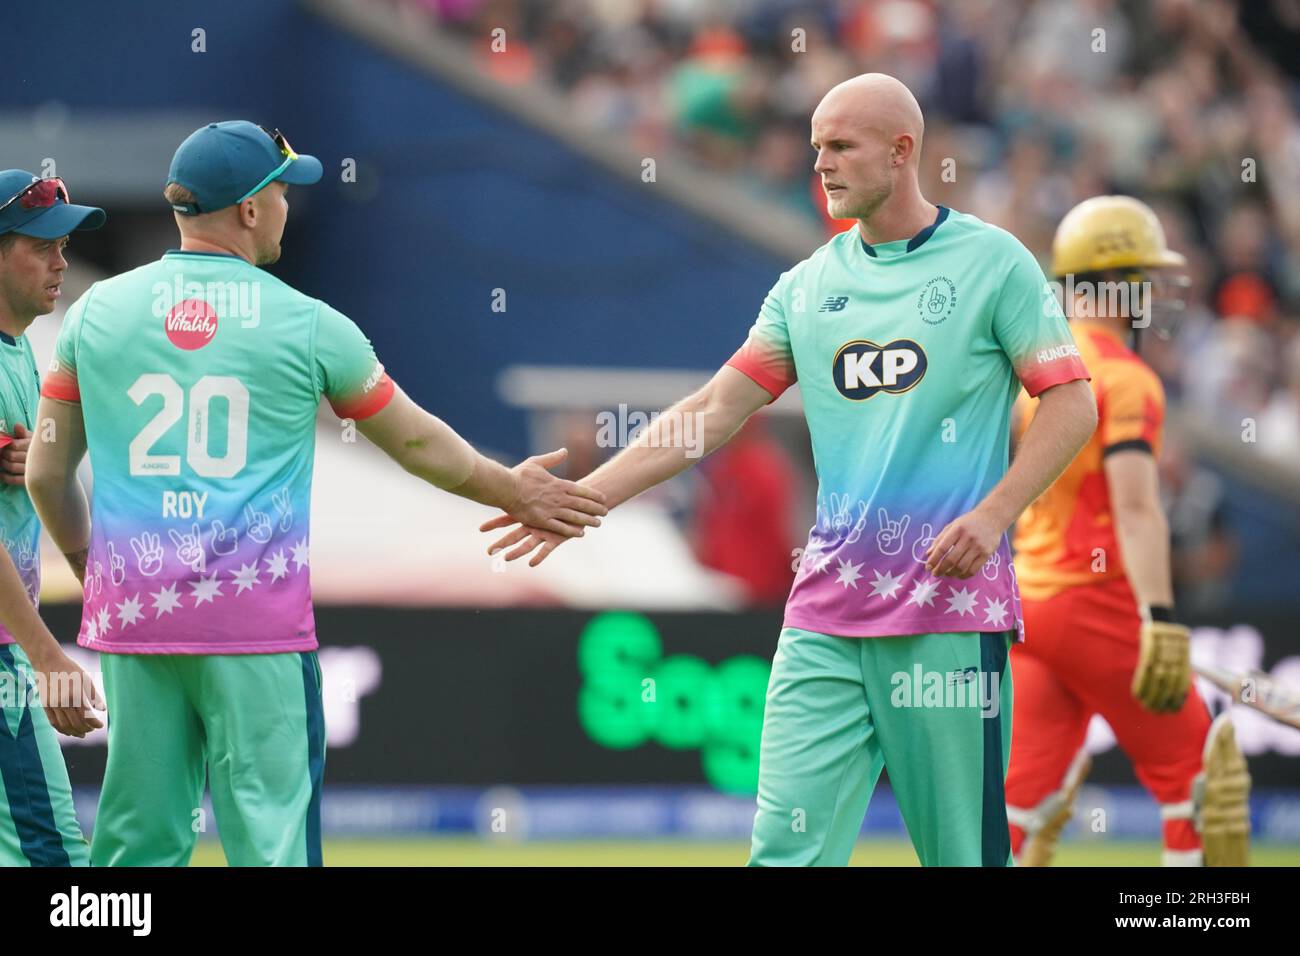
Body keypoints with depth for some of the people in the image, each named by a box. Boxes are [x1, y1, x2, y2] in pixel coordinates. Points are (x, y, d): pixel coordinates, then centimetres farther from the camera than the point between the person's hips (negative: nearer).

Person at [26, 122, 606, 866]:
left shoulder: (97, 312, 6)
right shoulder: (306, 324, -1)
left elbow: (46, 475, 13)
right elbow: (416, 442, 12)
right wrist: (511, 491, 28)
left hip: (132, 610, 3)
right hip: (258, 618, -3)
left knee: (138, 844, 6)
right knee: (270, 838, -1)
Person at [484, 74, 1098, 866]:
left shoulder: (993, 262, 0)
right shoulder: (808, 286, 13)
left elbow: (1073, 404, -2)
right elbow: (715, 412, 14)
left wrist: (991, 517, -14)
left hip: (951, 604, -4)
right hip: (826, 614, 4)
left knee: (960, 848, -1)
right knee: (787, 845, -4)